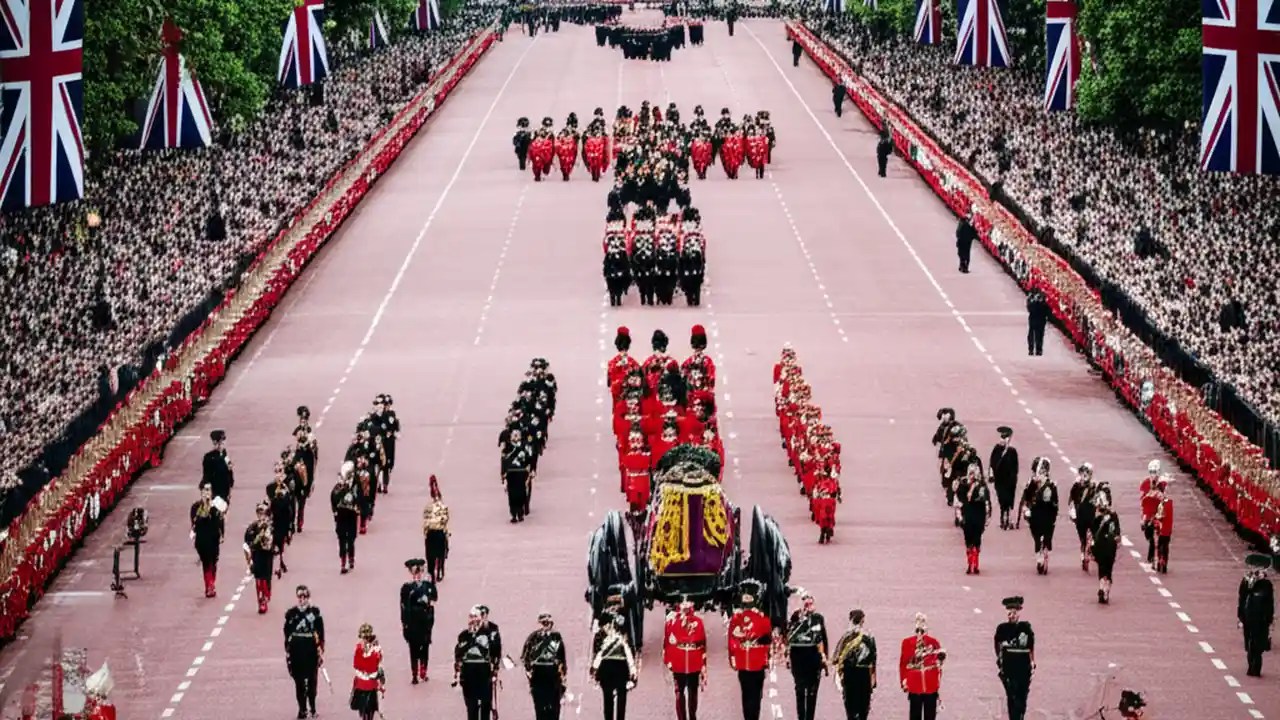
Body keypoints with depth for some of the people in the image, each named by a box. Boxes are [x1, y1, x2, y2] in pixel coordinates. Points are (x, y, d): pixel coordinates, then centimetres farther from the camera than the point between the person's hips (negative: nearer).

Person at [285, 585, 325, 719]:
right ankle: (302, 709, 15)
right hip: (296, 652, 1)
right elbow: (287, 634, 7)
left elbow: (320, 634, 0)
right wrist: (287, 651, 6)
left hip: (311, 652, -1)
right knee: (299, 681, 5)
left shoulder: (315, 612, -4)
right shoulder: (291, 613, 0)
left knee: (312, 681, 5)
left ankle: (312, 708, 18)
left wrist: (321, 652, -1)